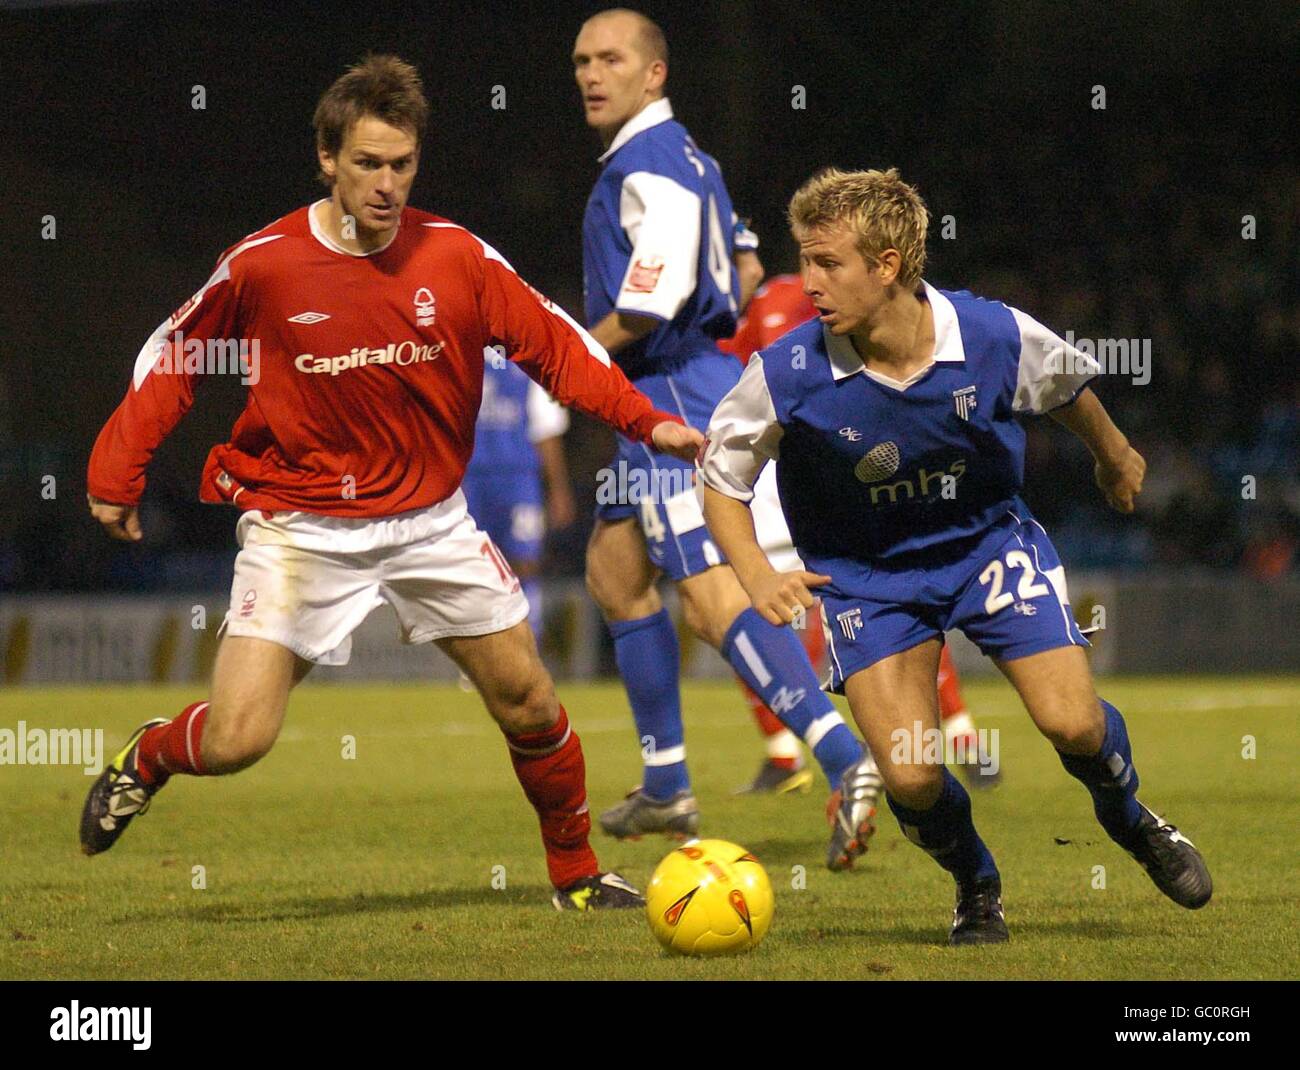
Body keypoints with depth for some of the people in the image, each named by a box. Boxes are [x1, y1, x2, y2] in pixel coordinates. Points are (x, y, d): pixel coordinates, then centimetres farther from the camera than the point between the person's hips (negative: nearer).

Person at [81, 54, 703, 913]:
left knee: (530, 705, 5)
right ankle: (148, 758, 20)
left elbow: (553, 342, 2)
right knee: (235, 740, -14)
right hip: (300, 527, -3)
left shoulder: (457, 256, -7)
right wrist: (117, 474, 1)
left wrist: (644, 420, -9)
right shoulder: (262, 264, -12)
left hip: (431, 519, 3)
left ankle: (577, 875, 27)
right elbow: (173, 358, 2)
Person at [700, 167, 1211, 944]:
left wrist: (1114, 457, 22)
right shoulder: (786, 376, -25)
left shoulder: (997, 337, -22)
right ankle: (976, 887, 20)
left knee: (1074, 724, -12)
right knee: (911, 777, -15)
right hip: (865, 575, 0)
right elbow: (721, 479, -7)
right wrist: (757, 574, -24)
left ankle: (1130, 821, 25)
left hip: (988, 539, 1)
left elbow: (1069, 388, 3)